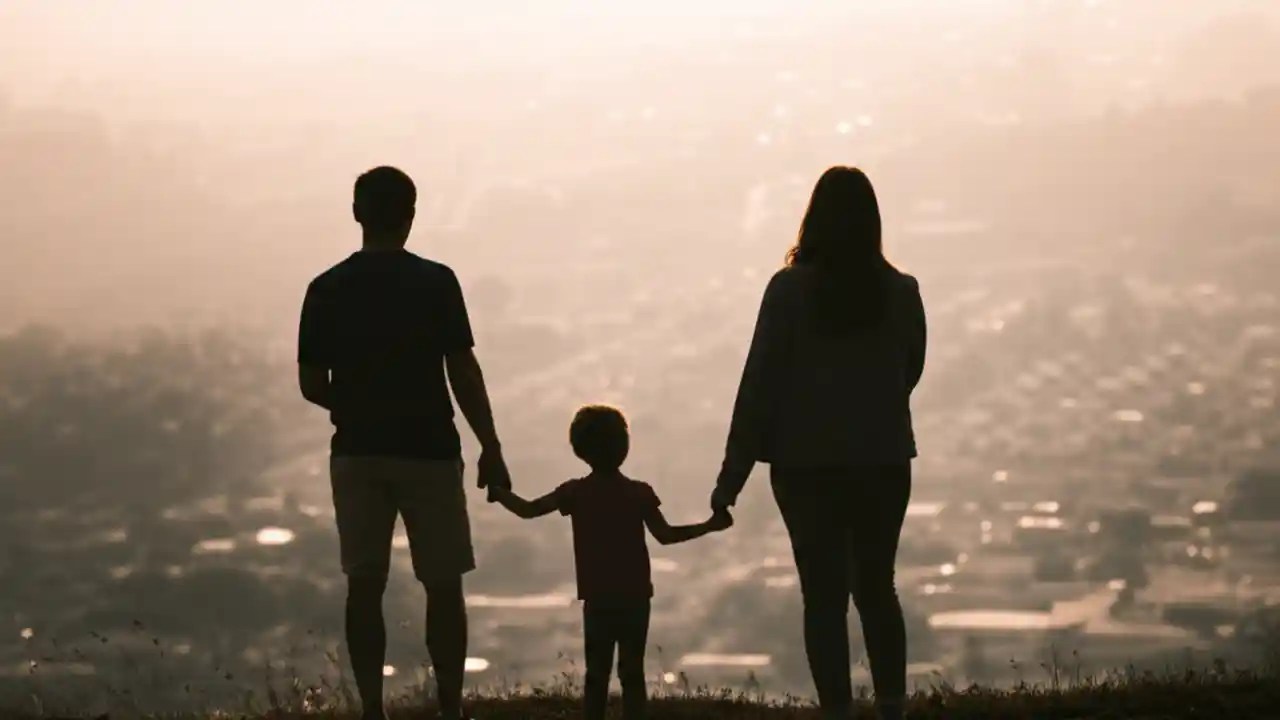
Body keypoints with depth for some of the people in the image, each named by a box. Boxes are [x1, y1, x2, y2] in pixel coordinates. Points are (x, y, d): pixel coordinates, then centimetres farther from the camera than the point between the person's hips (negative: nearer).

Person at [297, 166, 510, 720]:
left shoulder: (327, 290, 0)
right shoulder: (435, 283, -8)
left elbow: (312, 384, 2)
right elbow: (464, 373, -10)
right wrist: (491, 450, -3)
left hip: (357, 453, 2)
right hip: (428, 451, -2)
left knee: (365, 586, 5)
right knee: (443, 585, 7)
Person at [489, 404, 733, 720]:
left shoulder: (576, 492, -3)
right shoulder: (639, 493, -4)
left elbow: (528, 510, 0)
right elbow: (666, 535, -6)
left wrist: (499, 492, 18)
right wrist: (710, 526, 4)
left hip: (597, 599, 0)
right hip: (635, 598, 0)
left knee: (597, 674, 7)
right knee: (632, 673, 3)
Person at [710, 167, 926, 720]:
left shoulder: (790, 290, -10)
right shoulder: (900, 292, -3)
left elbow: (759, 383, -10)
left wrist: (733, 475, -6)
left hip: (807, 464, -2)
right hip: (884, 463, 2)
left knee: (824, 595, 3)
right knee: (877, 588, 16)